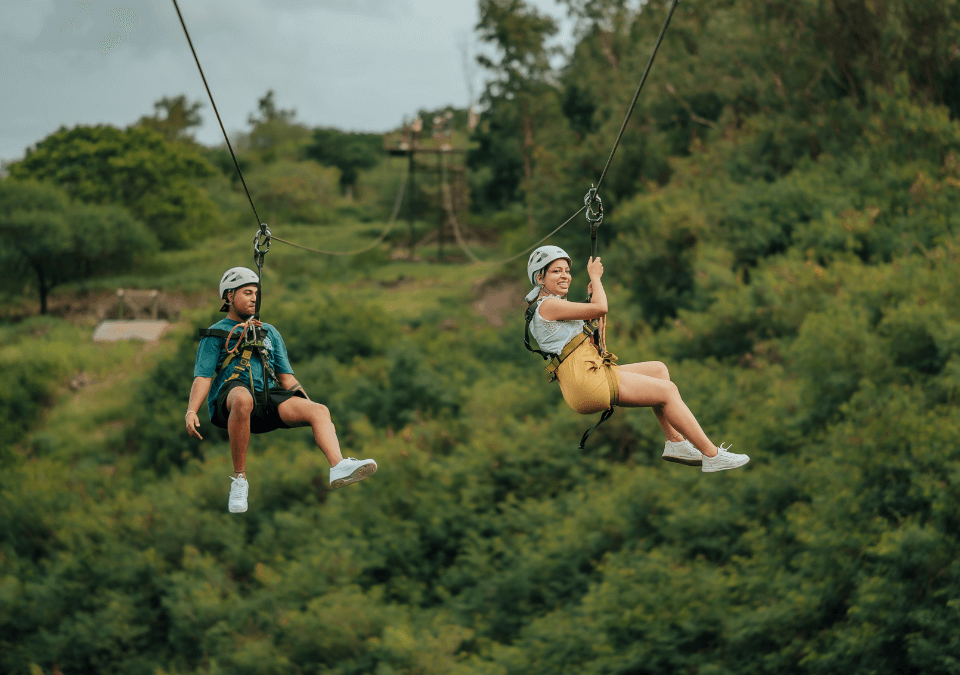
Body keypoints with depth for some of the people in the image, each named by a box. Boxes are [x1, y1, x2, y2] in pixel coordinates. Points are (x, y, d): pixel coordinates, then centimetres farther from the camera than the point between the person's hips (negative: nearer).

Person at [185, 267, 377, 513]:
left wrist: (308, 406, 10)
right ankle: (239, 479, -32)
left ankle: (339, 467, -48)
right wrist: (191, 412, -15)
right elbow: (203, 376, 3)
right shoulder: (215, 334, 14)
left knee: (320, 411, -21)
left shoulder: (269, 333, 29)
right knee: (243, 398, -42)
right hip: (227, 401, -5)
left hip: (267, 400, 5)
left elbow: (286, 376, 25)